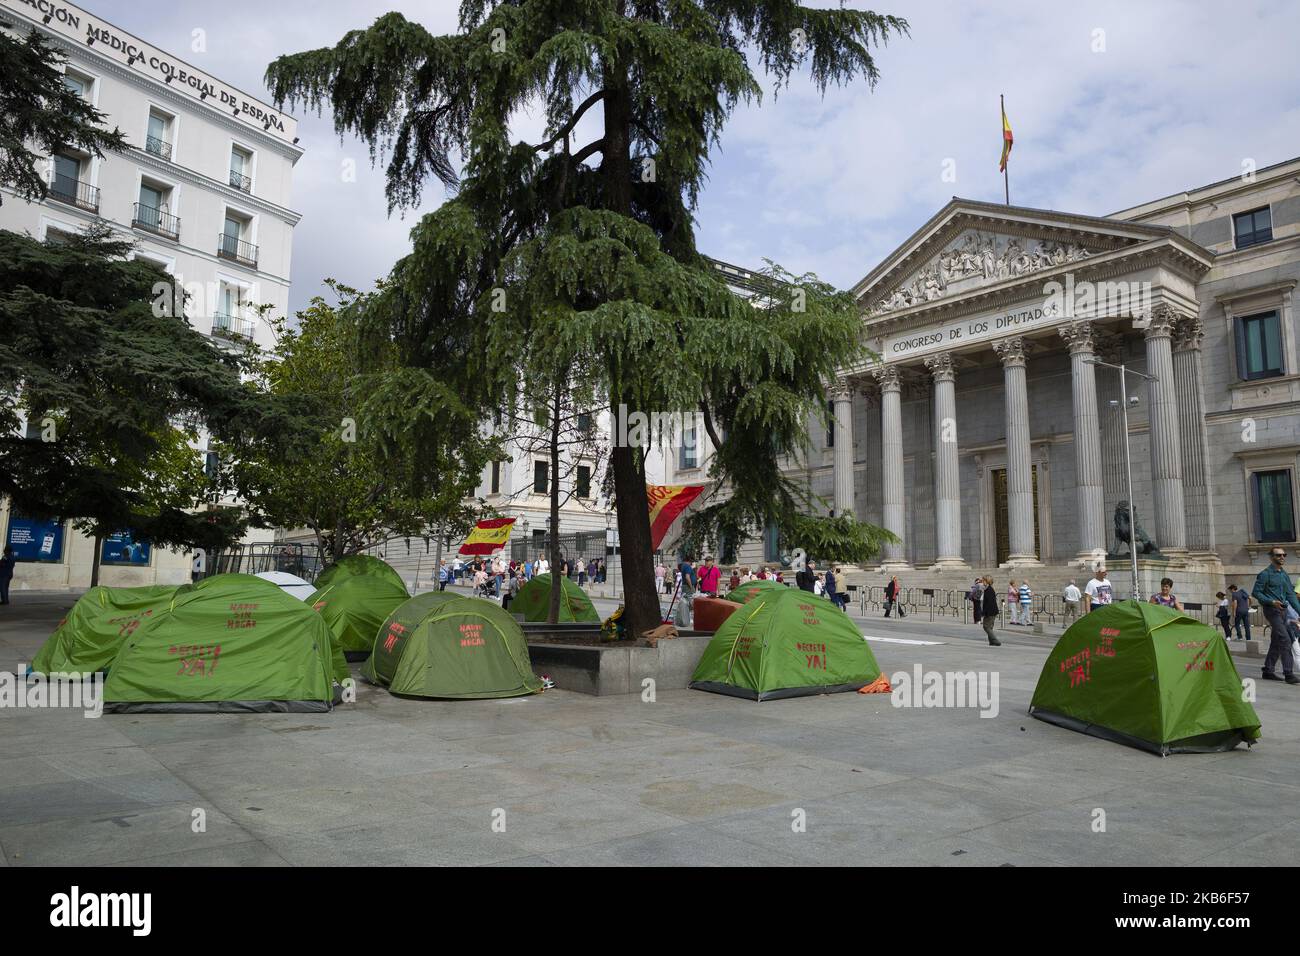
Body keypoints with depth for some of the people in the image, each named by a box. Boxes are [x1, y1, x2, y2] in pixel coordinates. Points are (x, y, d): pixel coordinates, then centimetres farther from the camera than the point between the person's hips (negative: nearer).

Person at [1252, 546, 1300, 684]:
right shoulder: (1265, 574, -8)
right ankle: (1289, 674, -15)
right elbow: (1255, 593, -10)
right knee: (1285, 640, -14)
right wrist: (1272, 602, -21)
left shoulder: (1284, 574, 14)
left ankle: (1268, 671, 18)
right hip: (1272, 611, -8)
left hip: (1283, 610, 8)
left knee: (1276, 642, 11)